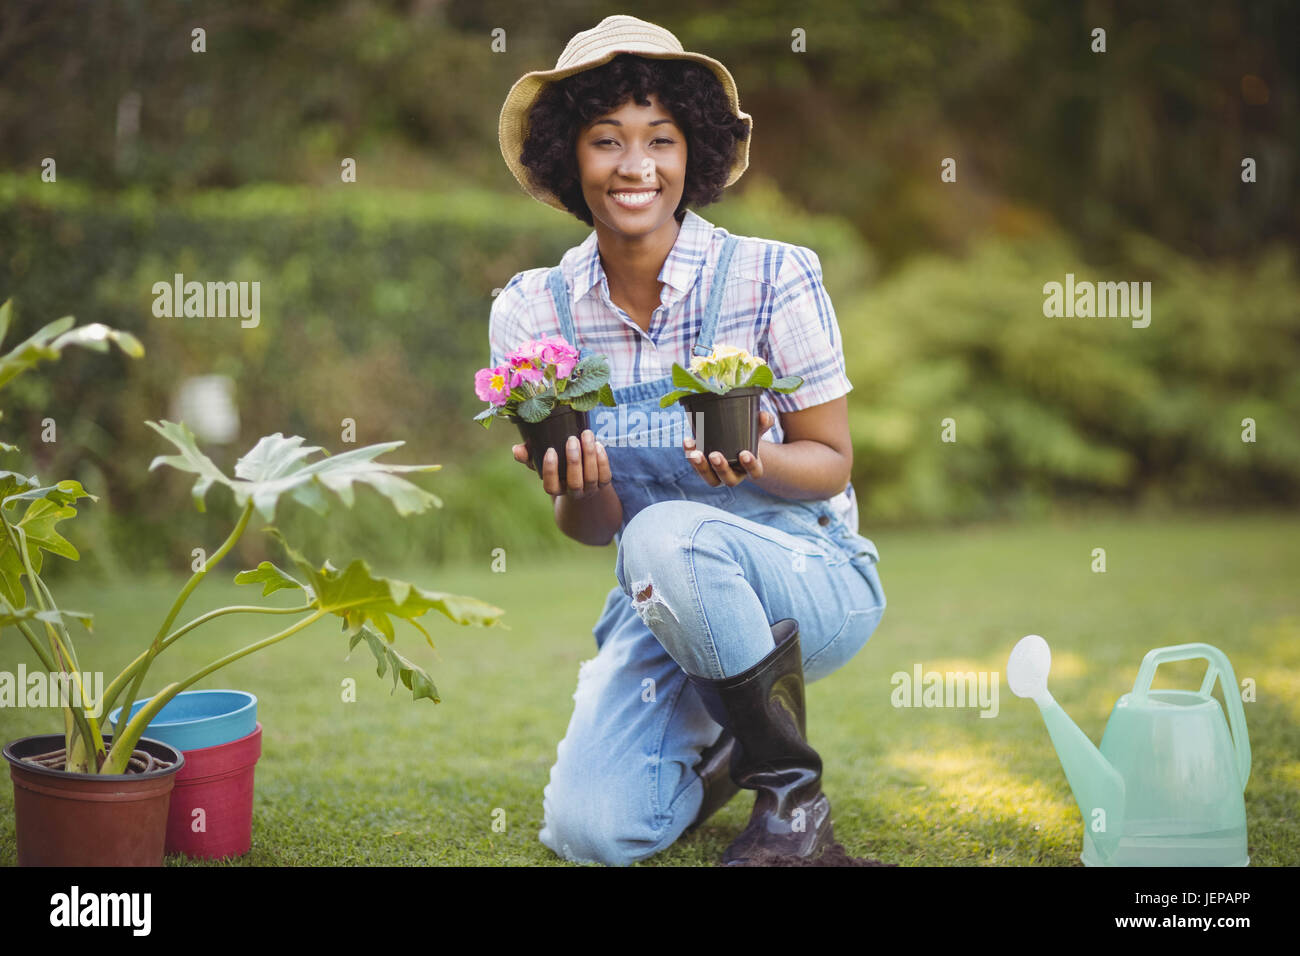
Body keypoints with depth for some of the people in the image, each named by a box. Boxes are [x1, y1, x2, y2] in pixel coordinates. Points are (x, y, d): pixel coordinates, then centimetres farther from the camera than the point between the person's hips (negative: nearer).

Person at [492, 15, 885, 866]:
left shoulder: (774, 277, -14)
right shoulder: (533, 315, -5)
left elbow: (830, 462, -7)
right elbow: (592, 528, -2)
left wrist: (753, 463, -30)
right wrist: (577, 491, -26)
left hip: (813, 579, -3)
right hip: (661, 602, 3)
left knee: (667, 536, -36)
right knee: (589, 832, -16)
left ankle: (793, 791, -10)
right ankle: (717, 743, 19)